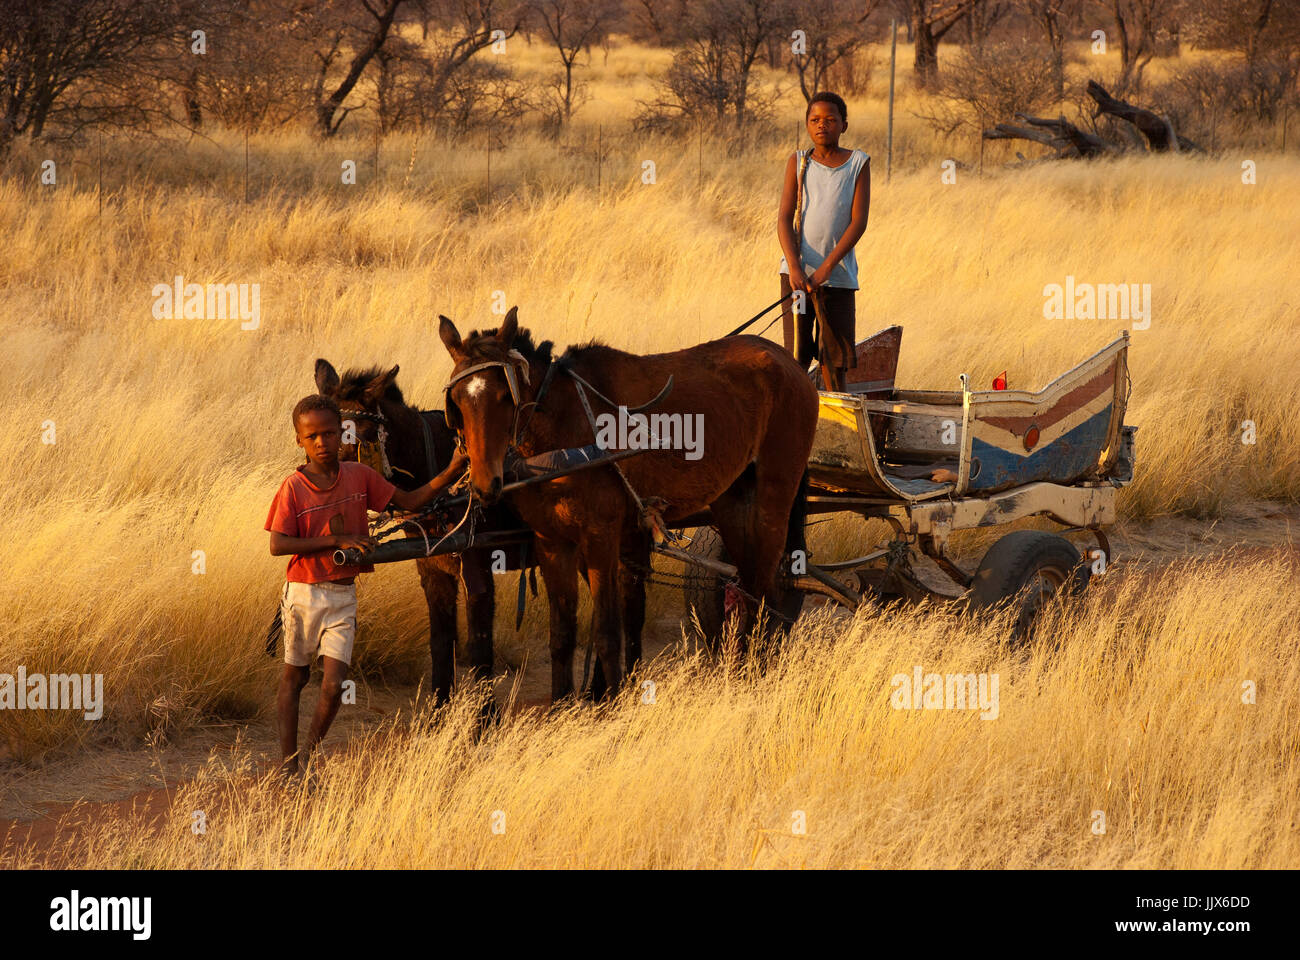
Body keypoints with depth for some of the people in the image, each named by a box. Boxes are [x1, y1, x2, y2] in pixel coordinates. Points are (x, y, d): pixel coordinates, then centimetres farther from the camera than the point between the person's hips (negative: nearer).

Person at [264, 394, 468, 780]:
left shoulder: (359, 476, 0)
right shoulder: (293, 487, -11)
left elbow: (408, 501, 6)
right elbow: (278, 545, -17)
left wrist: (449, 474, -6)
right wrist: (336, 540, -22)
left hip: (343, 595, 2)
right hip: (303, 592, -2)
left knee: (333, 687, -7)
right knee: (293, 679, 12)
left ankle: (310, 755, 13)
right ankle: (287, 763, 22)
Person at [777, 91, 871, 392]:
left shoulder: (858, 163, 4)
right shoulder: (798, 162, 7)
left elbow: (858, 221, -3)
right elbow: (784, 217, 0)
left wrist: (826, 267, -13)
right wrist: (794, 267, -16)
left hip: (837, 274, 0)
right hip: (797, 271, 0)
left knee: (835, 356, 0)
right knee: (796, 355, -2)